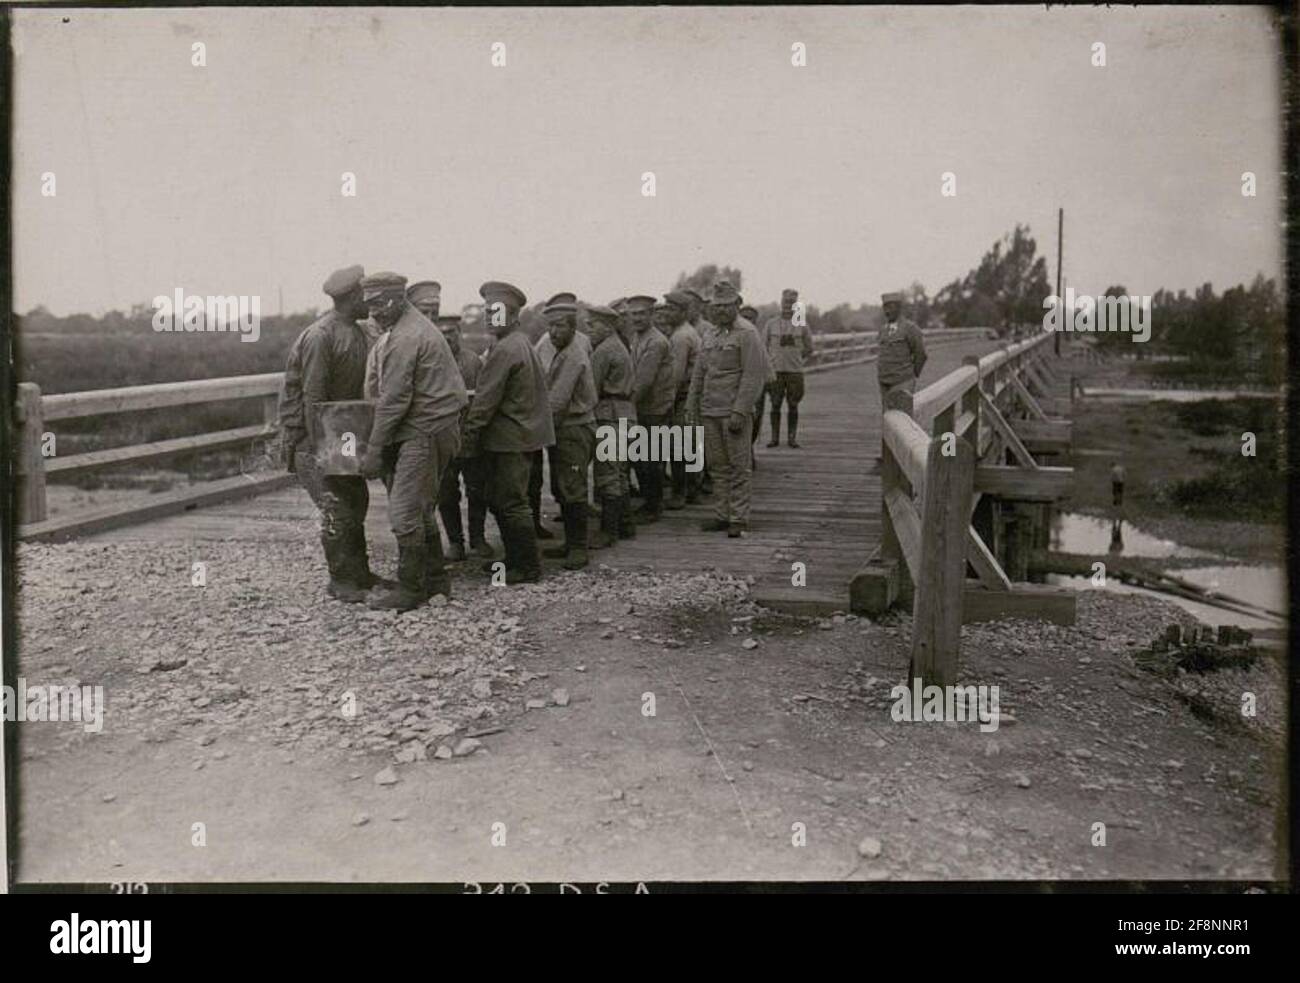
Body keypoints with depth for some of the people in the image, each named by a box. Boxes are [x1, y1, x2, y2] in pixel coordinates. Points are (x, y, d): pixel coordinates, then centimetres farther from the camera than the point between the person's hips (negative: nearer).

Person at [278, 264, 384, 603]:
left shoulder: (357, 333, 6)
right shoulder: (320, 336, -21)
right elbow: (312, 397, -23)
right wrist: (320, 448, -23)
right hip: (309, 435, -9)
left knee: (356, 499, 13)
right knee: (336, 508, -8)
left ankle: (359, 573, 25)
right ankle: (341, 582, 4)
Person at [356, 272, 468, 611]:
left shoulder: (405, 338, -15)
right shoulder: (419, 326, 18)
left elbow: (393, 400, -18)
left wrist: (374, 449, -14)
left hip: (423, 433, -11)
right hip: (432, 429, 11)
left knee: (404, 512, -6)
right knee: (420, 509, 17)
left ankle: (410, 589, 1)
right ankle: (435, 579, 25)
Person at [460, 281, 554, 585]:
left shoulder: (505, 349, -17)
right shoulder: (522, 344, 15)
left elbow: (486, 398, -18)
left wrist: (470, 432, -12)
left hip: (509, 438, -10)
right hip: (520, 433, 10)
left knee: (511, 503, -4)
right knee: (500, 500, 16)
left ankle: (528, 568, 3)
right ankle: (515, 559, 25)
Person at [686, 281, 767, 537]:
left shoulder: (747, 333, -7)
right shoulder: (710, 335, 15)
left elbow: (753, 376, -13)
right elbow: (699, 374, 19)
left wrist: (739, 412, -19)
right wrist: (693, 407, 12)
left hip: (734, 411, -7)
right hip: (710, 411, 7)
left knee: (738, 466, -2)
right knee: (719, 466, 11)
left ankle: (739, 518, 3)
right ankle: (722, 514, 18)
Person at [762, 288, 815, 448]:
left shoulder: (802, 324, 5)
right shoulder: (771, 323, 6)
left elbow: (809, 348, 14)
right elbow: (763, 345, 10)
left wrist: (794, 358, 10)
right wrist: (770, 362, 0)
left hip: (795, 371, 0)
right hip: (775, 371, 0)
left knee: (793, 405, 3)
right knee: (775, 404, 0)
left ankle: (792, 437, 10)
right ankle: (774, 437, 6)